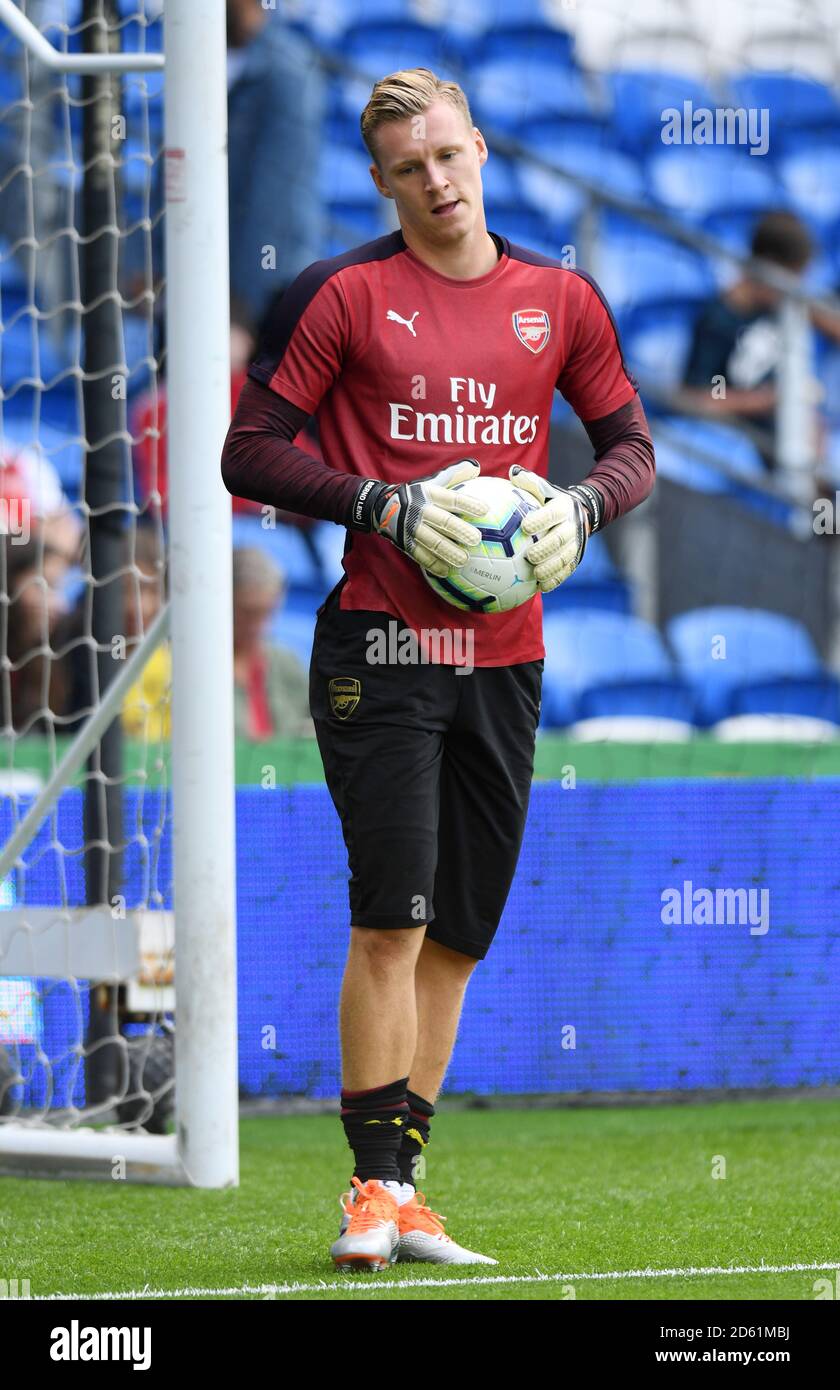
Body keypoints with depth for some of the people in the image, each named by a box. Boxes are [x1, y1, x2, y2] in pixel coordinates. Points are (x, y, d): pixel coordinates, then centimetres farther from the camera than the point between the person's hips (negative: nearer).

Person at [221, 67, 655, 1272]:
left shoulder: (559, 300, 10)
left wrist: (581, 509, -4)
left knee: (458, 936, 6)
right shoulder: (342, 295, 0)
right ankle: (375, 1187, -8)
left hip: (505, 652, 4)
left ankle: (404, 1195, 13)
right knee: (392, 916, -13)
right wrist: (388, 508, -13)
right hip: (381, 643, -4)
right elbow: (250, 451, -1)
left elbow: (631, 442, 18)